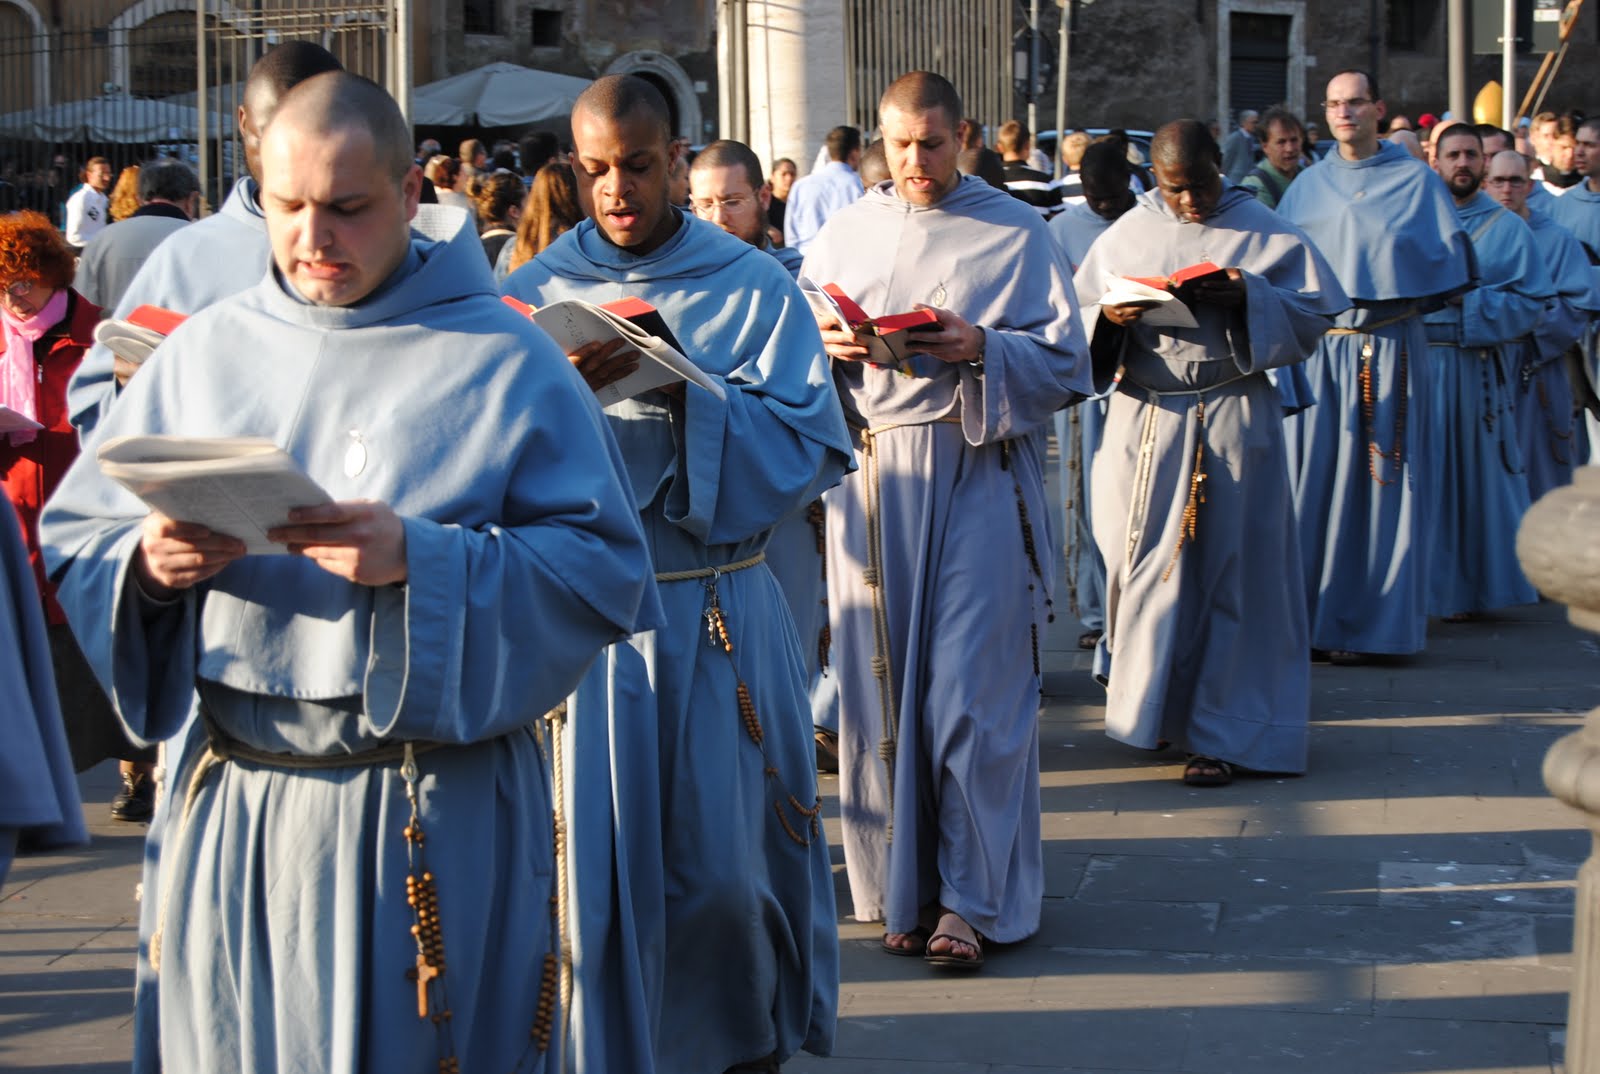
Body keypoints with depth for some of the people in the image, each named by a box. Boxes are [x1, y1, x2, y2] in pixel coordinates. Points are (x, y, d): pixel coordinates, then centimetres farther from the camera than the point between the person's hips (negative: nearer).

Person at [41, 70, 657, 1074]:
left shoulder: (504, 360, -4)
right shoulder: (206, 350, 8)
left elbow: (606, 569, -10)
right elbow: (75, 537, 10)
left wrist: (421, 560, -23)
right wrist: (146, 564, -13)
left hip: (435, 816, -3)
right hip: (233, 804, 4)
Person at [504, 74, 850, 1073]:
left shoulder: (751, 287, 0)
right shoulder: (534, 292, 6)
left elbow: (808, 450, -8)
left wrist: (684, 391, -20)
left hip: (714, 614, -1)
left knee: (721, 851, 6)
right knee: (586, 850, 2)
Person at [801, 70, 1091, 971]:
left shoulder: (1016, 233, 3)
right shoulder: (846, 234, 12)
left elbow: (1065, 363, 0)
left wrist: (982, 348, -17)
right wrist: (831, 347, -7)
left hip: (979, 478, -3)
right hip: (873, 477, 3)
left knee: (973, 690, -6)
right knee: (883, 683, 4)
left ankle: (973, 899, 2)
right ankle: (904, 887, 15)